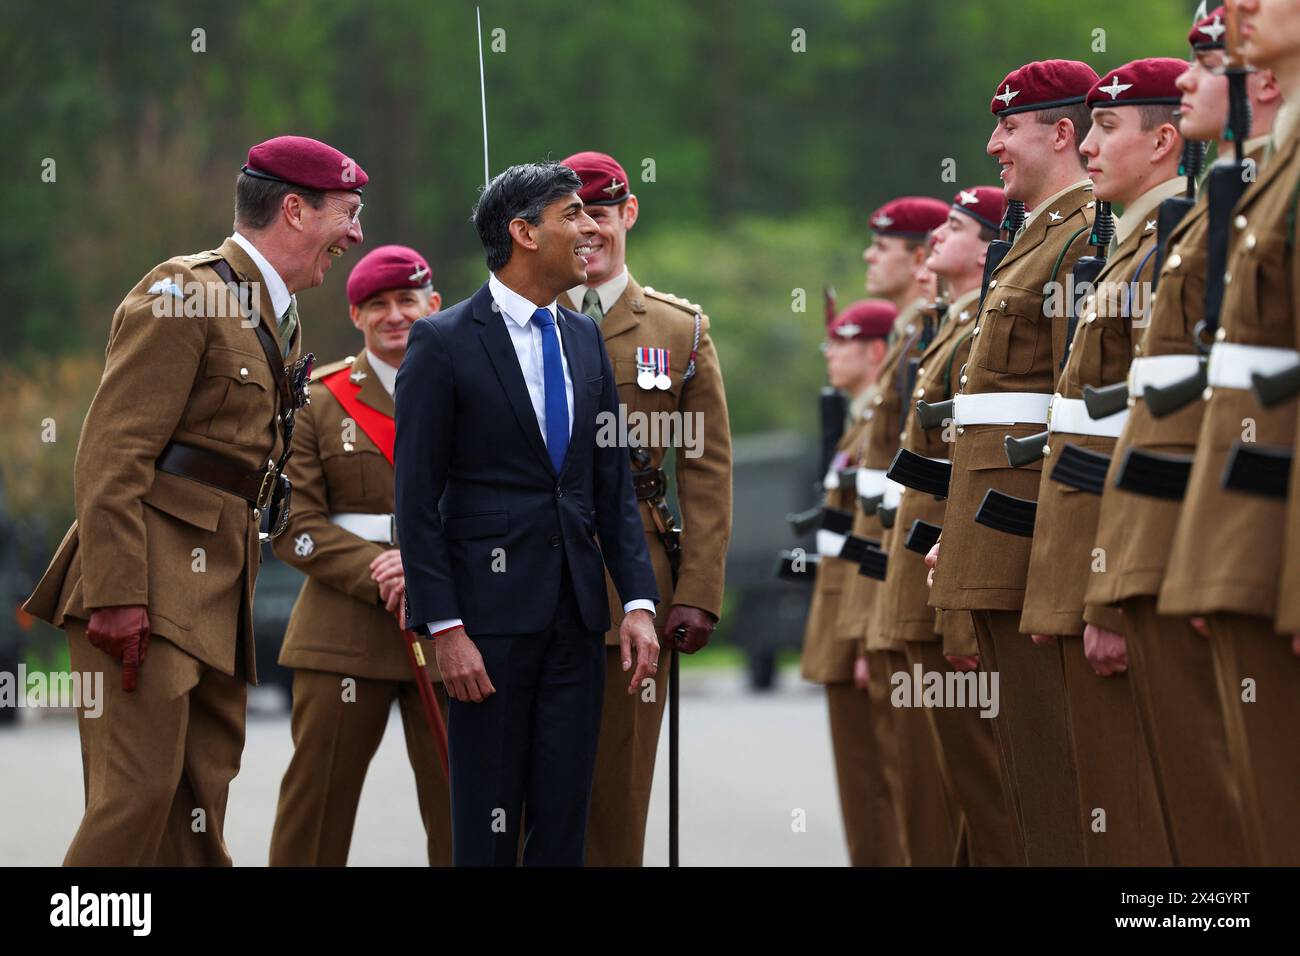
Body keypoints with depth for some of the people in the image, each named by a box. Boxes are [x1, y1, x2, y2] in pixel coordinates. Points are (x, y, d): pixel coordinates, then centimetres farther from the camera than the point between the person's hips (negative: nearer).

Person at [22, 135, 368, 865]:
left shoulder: (278, 319, 21)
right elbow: (112, 455, -15)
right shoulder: (185, 293, -8)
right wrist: (118, 599, -23)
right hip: (151, 594, -9)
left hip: (218, 604, 9)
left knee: (200, 818, 6)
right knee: (139, 793, -15)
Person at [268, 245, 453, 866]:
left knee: (459, 812, 1)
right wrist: (375, 572, -14)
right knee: (317, 796, -1)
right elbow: (294, 524, -1)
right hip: (345, 629, -1)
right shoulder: (318, 401, 7)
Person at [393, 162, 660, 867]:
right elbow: (417, 501, -8)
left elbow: (614, 485, 14)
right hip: (491, 610, -5)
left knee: (565, 815, 6)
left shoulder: (584, 339, 12)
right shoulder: (444, 343, -6)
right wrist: (446, 630, -14)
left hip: (576, 615, 5)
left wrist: (638, 603, 3)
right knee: (487, 822, -1)